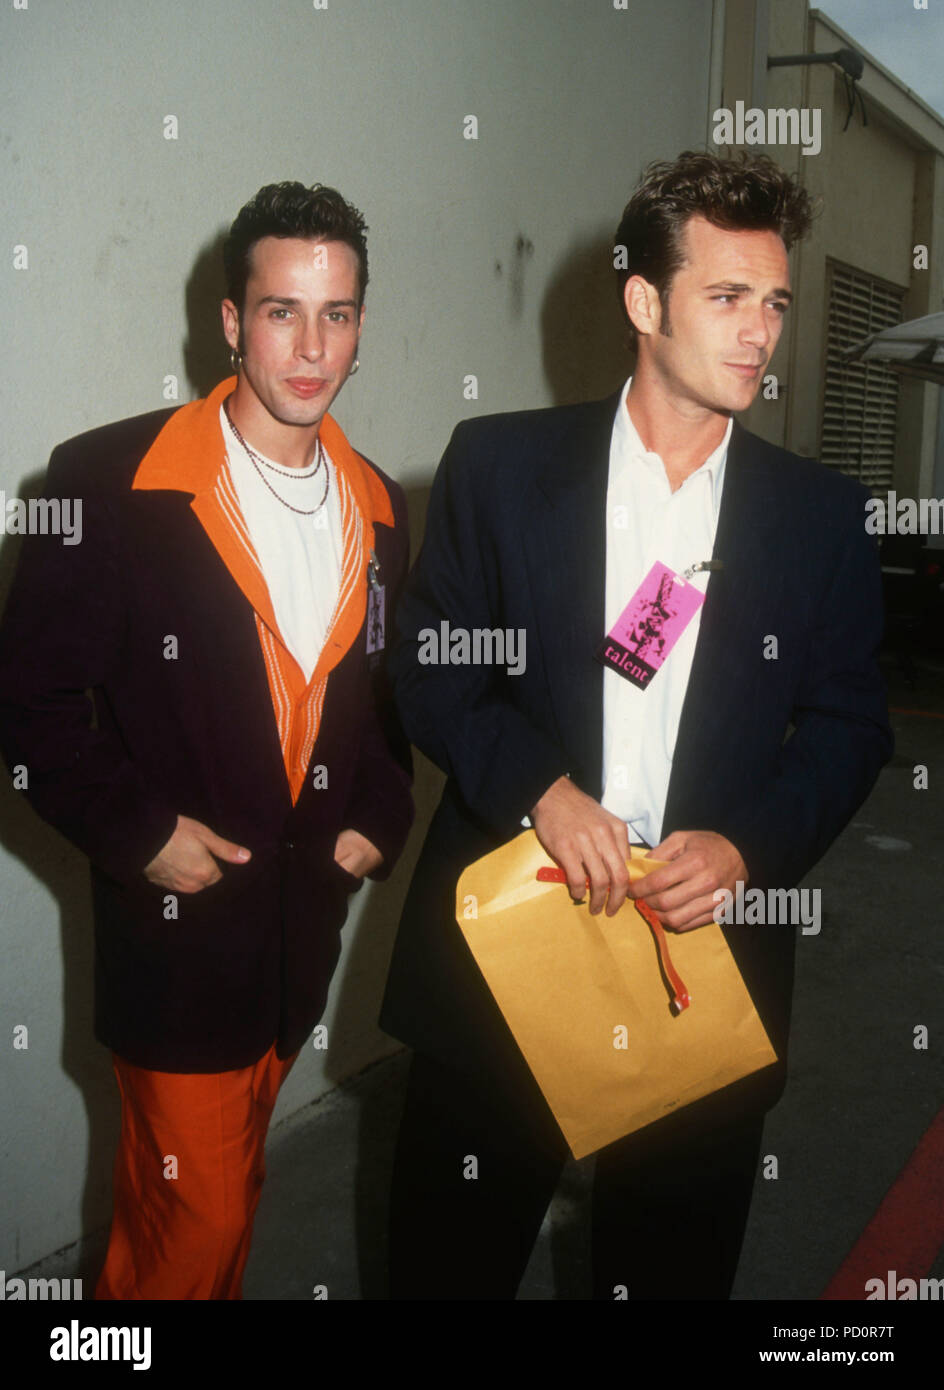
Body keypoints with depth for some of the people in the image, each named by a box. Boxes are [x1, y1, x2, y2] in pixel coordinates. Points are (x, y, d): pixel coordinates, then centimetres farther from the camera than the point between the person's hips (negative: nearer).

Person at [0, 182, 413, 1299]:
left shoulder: (375, 504, 6)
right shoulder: (110, 479, -12)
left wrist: (377, 818, 3)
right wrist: (137, 831, -15)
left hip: (305, 923, 5)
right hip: (177, 924, -5)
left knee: (227, 1190, 19)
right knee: (195, 1213, 3)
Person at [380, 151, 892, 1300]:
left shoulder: (821, 515, 4)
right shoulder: (499, 464, -1)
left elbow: (849, 724, 7)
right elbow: (429, 673, 1)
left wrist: (748, 842, -11)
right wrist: (541, 788, -16)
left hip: (711, 944, 2)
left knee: (673, 1265, 17)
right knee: (449, 1260, 14)